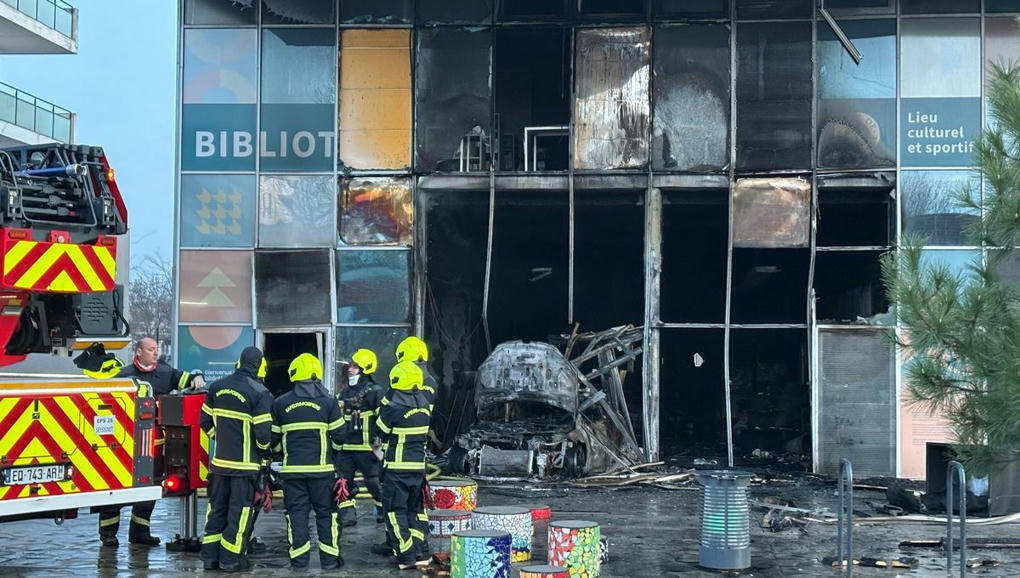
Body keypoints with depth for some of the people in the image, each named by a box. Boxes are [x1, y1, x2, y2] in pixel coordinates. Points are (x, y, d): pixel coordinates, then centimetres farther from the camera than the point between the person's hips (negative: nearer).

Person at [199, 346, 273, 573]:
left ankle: (210, 556, 19)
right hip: (245, 463, -5)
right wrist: (264, 450, 5)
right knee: (240, 509, 3)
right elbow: (263, 432, -15)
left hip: (219, 460, 5)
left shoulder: (217, 387, 4)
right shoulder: (259, 392, -14)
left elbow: (205, 421, 12)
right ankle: (231, 559, 6)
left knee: (217, 507, 15)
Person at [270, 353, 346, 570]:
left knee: (296, 512, 6)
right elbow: (339, 436, 0)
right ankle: (329, 558, 8)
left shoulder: (280, 404, 2)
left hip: (292, 468, 1)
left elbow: (273, 439, 8)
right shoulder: (328, 402, -2)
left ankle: (299, 558, 6)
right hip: (321, 467, -1)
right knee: (326, 512, 7)